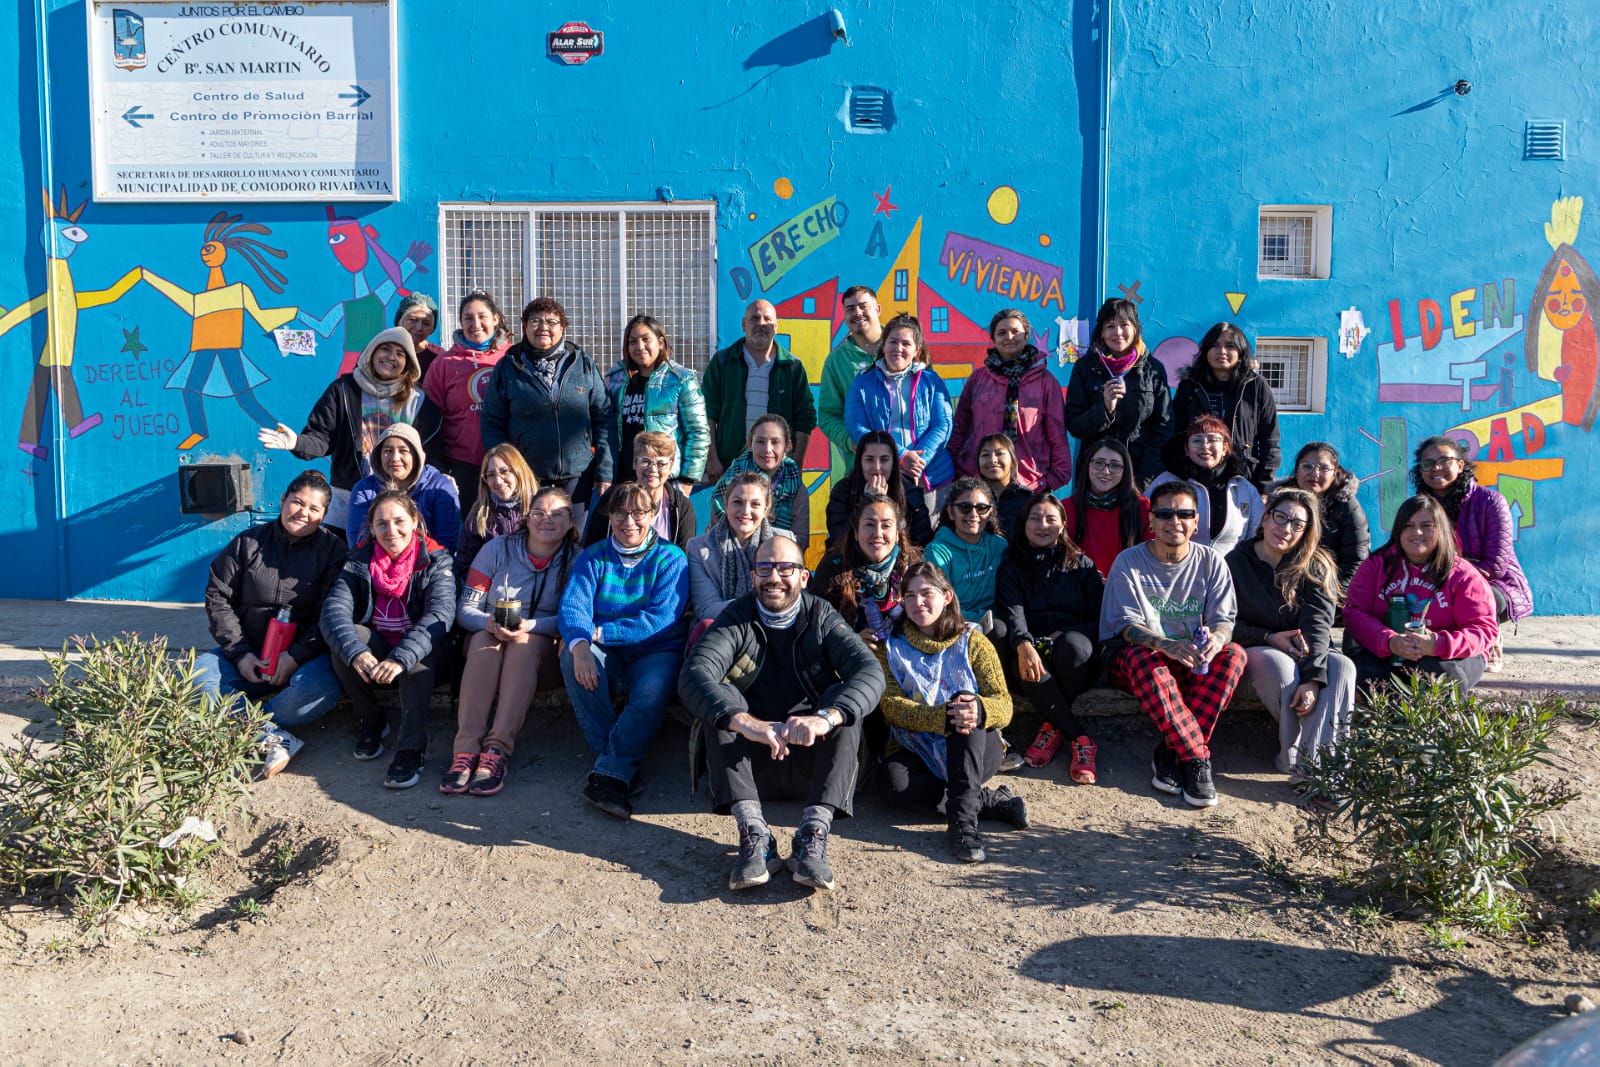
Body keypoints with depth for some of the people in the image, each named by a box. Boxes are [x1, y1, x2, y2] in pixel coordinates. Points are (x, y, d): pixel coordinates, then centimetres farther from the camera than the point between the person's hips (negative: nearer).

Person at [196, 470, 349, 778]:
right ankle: (274, 738, -36)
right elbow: (217, 598, 4)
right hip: (248, 658, 3)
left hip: (304, 657, -3)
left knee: (319, 687, -36)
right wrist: (240, 653, -7)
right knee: (198, 672, -25)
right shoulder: (249, 542, 7)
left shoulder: (333, 550, 0)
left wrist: (295, 656, -19)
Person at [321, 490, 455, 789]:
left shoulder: (435, 561, -9)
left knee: (417, 654, -35)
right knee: (341, 639, -27)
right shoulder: (360, 560, -2)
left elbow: (440, 614, -26)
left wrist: (400, 658, -43)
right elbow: (334, 607, -17)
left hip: (418, 660, -3)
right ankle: (370, 723, -7)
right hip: (374, 651, 3)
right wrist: (356, 652, -39)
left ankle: (411, 749, -36)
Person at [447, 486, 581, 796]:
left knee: (527, 643, -35)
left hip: (541, 655, -1)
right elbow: (465, 608, 0)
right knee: (482, 640, -33)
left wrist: (531, 626, -27)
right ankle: (465, 748, -44)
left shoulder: (575, 560, 0)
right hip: (488, 644, 1)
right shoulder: (496, 549, 3)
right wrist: (490, 623, -23)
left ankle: (497, 750, -45)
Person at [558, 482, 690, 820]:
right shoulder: (593, 557, 10)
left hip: (655, 652, -2)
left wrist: (599, 632, -18)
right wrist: (580, 643, -29)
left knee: (652, 692, -35)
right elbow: (572, 605, -6)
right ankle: (621, 765, -26)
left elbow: (661, 618, -13)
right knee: (573, 658, -31)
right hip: (605, 656, 2)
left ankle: (607, 774, -30)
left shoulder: (671, 558, 1)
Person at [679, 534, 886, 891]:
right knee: (723, 697, -23)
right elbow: (693, 674, -21)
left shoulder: (823, 618, 0)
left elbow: (871, 671, -19)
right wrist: (743, 721, -40)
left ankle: (813, 833, -36)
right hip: (748, 762, 0)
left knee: (844, 704, -23)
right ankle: (754, 832, -37)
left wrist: (825, 718, -40)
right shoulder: (736, 620, -1)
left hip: (811, 760, 0)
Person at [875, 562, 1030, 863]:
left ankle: (964, 820, -38)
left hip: (976, 751, 0)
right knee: (894, 782, -34)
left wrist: (979, 709, -32)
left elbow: (1004, 706, -6)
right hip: (918, 754, 0)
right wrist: (942, 718, -30)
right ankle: (992, 802, -21)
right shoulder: (890, 647, 5)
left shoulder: (972, 642, 5)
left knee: (965, 705, -31)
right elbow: (890, 705, -11)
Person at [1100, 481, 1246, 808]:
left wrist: (1216, 639, -33)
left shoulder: (1211, 562, 3)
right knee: (1142, 658, -37)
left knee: (1234, 654, -27)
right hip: (1134, 661, -2)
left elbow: (1224, 620, -5)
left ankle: (1170, 753, -27)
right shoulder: (1129, 562, -5)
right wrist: (1167, 645, -36)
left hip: (1194, 664, 3)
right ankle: (1197, 758, -35)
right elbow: (1126, 626, -14)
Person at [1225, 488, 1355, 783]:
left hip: (1302, 652, 2)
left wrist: (1312, 680, -28)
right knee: (1280, 663, -36)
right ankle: (1293, 757, -27)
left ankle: (1317, 757, -40)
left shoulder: (1316, 567, 1)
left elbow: (1317, 625, -13)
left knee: (1342, 666, -29)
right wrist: (1269, 638, -15)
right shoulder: (1236, 562, 0)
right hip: (1254, 650, -2)